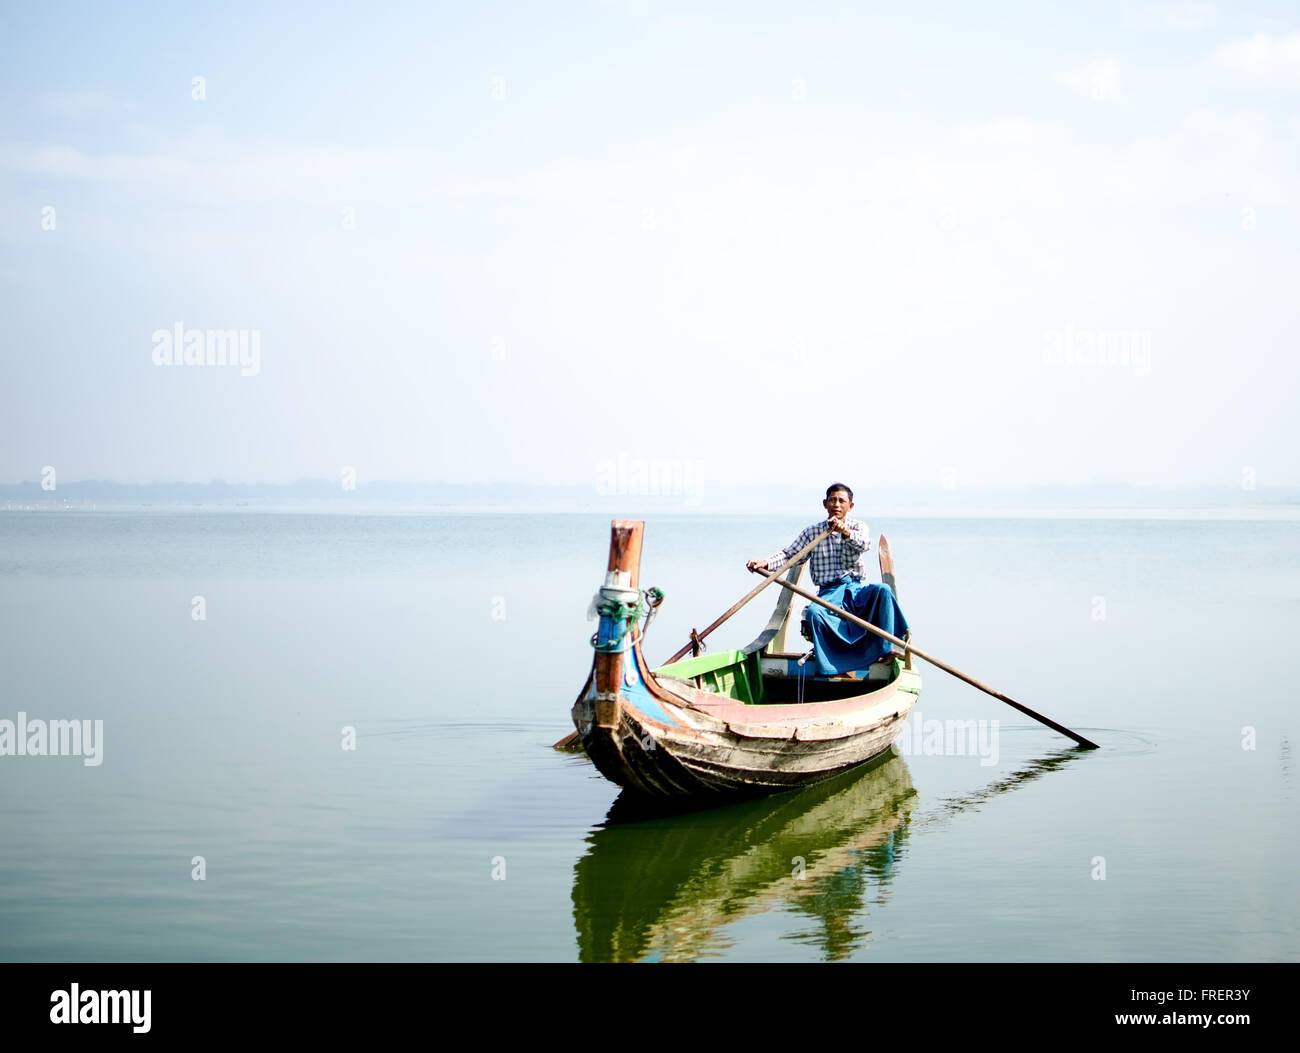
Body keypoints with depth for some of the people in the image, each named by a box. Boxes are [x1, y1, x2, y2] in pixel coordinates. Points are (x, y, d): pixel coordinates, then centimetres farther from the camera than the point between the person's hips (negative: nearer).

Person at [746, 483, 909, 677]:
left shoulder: (858, 526, 9)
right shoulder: (812, 532, 12)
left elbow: (864, 544, -13)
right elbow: (790, 555, 9)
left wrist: (845, 532, -35)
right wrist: (766, 563, -11)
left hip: (857, 589, 0)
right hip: (829, 592, 0)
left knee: (883, 591, -31)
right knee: (814, 612, -34)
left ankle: (885, 648, -24)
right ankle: (828, 666, -24)